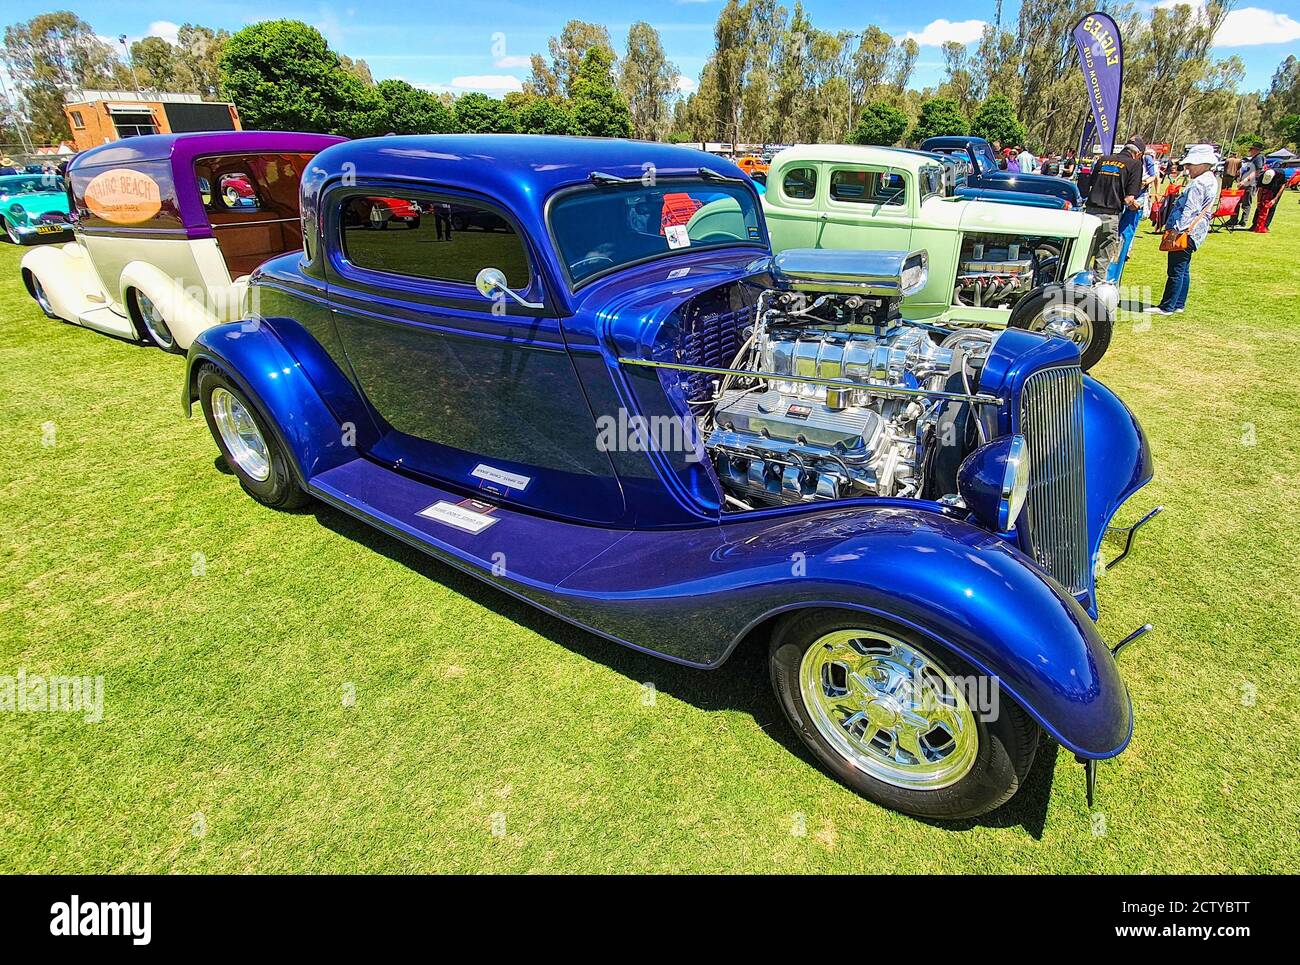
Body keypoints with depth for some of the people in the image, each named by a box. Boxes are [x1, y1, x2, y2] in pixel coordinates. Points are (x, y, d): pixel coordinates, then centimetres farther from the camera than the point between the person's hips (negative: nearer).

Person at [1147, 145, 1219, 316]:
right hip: (1195, 233, 11)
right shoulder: (1211, 181, 17)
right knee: (1183, 270, 15)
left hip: (1186, 232, -11)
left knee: (1176, 270, -8)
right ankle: (1179, 304, 21)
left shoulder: (1199, 183, -16)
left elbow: (1190, 211, -22)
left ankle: (1167, 307, -6)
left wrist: (1177, 229, -21)